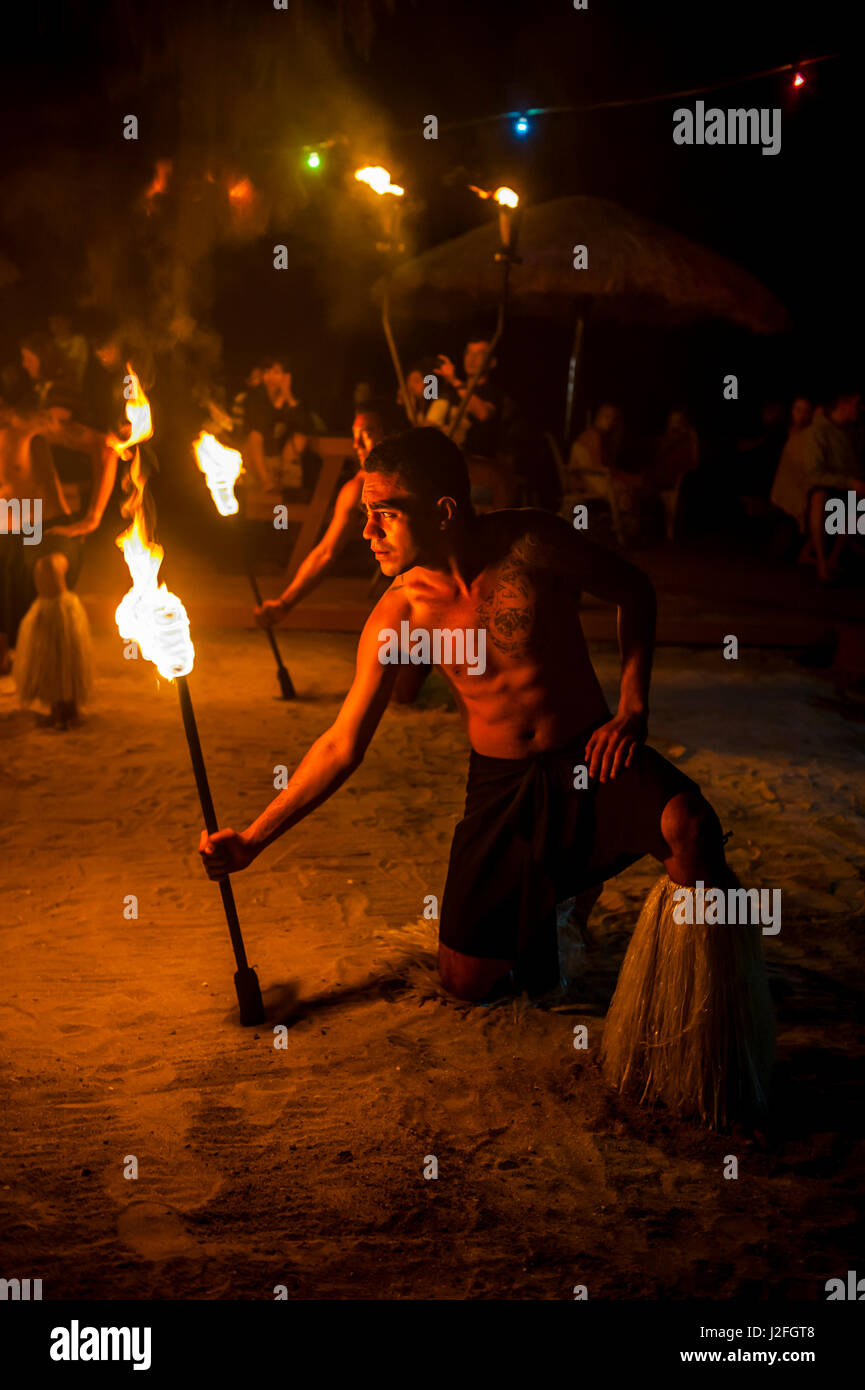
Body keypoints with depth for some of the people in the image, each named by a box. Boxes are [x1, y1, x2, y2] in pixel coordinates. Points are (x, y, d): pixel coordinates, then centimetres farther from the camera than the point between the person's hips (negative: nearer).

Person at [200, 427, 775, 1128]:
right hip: (500, 785, 2)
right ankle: (540, 917, 34)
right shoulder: (398, 615, -8)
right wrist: (252, 840, -5)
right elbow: (342, 746, -2)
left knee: (687, 823, -35)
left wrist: (633, 709, -10)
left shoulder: (533, 544, -16)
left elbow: (634, 591, 2)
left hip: (590, 755, -2)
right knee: (467, 980, 0)